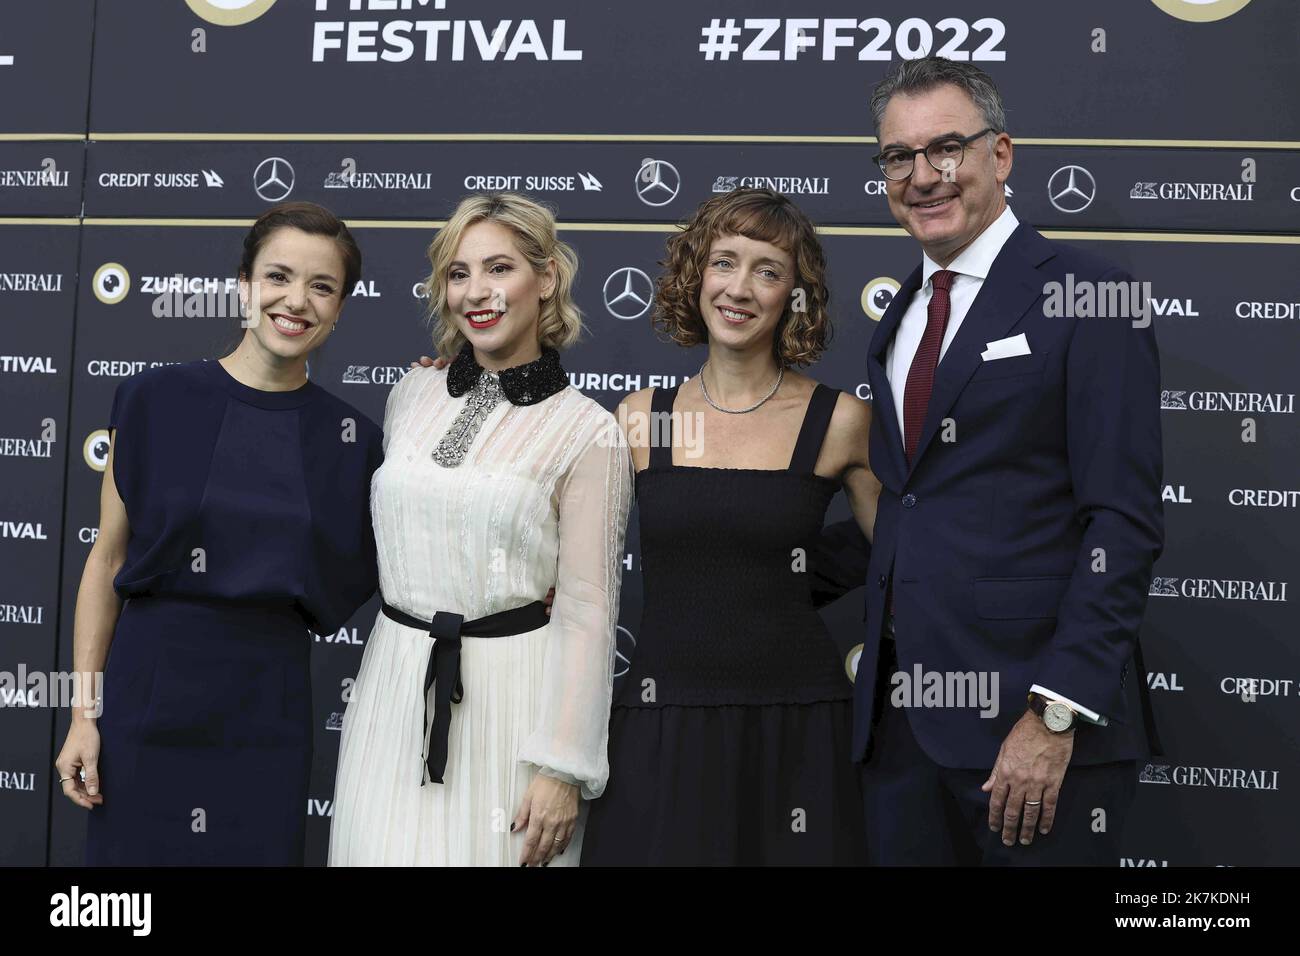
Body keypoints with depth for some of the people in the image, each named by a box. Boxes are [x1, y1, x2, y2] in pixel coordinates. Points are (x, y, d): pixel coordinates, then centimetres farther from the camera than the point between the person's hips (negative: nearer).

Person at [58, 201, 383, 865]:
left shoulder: (352, 439, 0)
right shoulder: (154, 401, -4)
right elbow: (108, 561, 1)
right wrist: (83, 712, -2)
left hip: (267, 709, 1)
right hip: (149, 693, -1)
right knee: (131, 849, 9)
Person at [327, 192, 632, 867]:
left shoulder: (588, 433, -7)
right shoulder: (411, 394, 8)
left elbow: (586, 610, -9)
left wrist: (562, 768, -11)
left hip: (510, 691, -4)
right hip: (396, 684, 4)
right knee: (387, 847, 7)